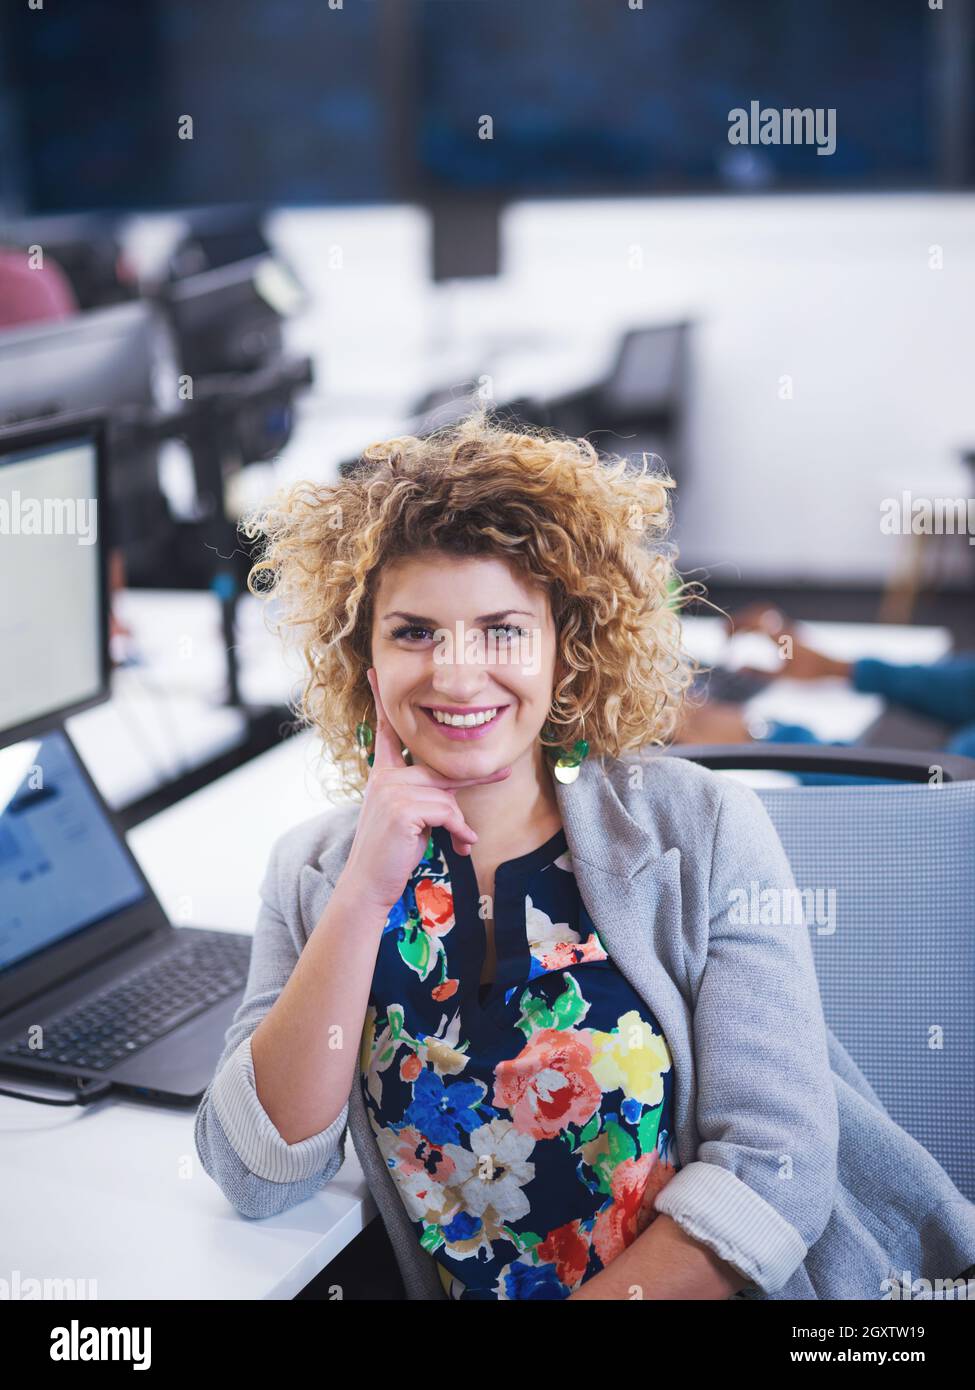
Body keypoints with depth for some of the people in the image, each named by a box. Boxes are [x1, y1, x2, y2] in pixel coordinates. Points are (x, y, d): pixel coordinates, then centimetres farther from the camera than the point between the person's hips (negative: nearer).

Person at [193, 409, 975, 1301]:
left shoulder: (703, 828, -6)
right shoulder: (312, 873, 1)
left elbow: (774, 1169, -10)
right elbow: (257, 1180, -7)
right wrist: (364, 899, -15)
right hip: (452, 1289, 2)